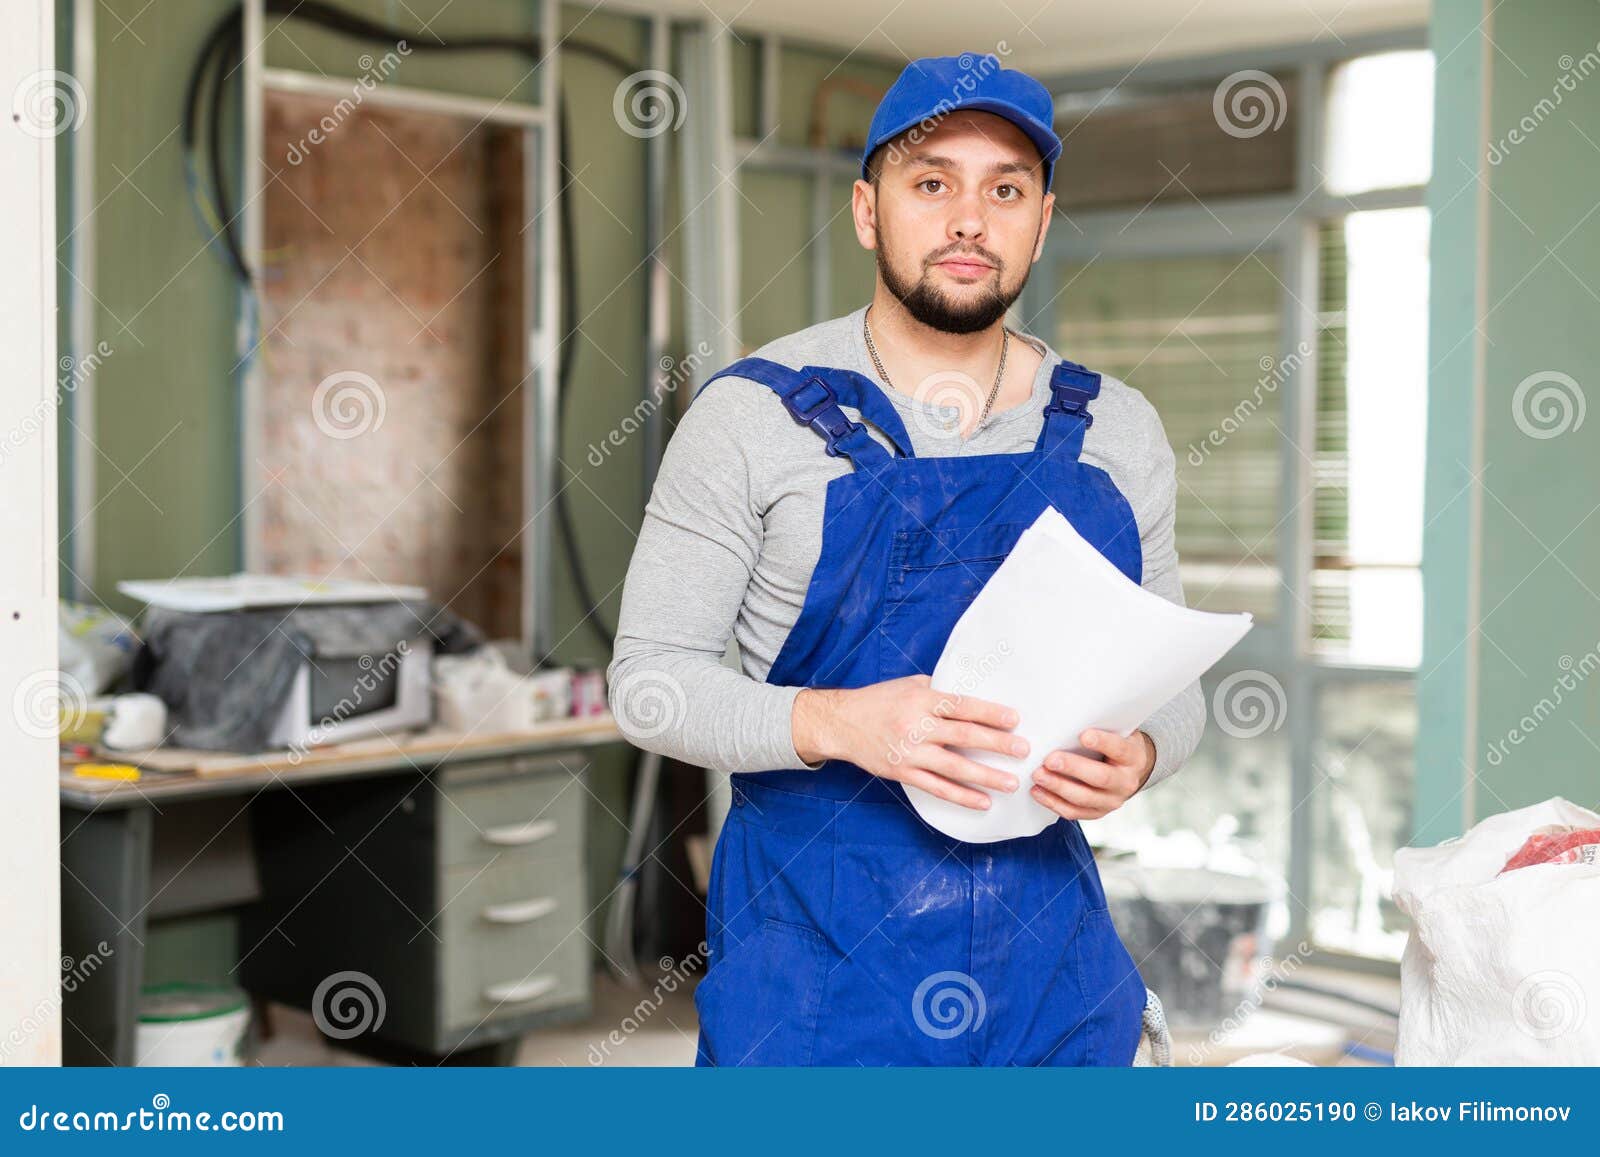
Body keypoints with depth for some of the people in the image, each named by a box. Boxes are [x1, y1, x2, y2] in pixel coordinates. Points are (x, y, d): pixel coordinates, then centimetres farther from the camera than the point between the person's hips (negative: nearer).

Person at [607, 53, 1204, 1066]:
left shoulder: (1118, 431, 4)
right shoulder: (751, 414, -7)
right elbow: (649, 677, -6)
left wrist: (1136, 755, -12)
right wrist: (835, 722, -24)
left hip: (1051, 951, 3)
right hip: (814, 941, -3)